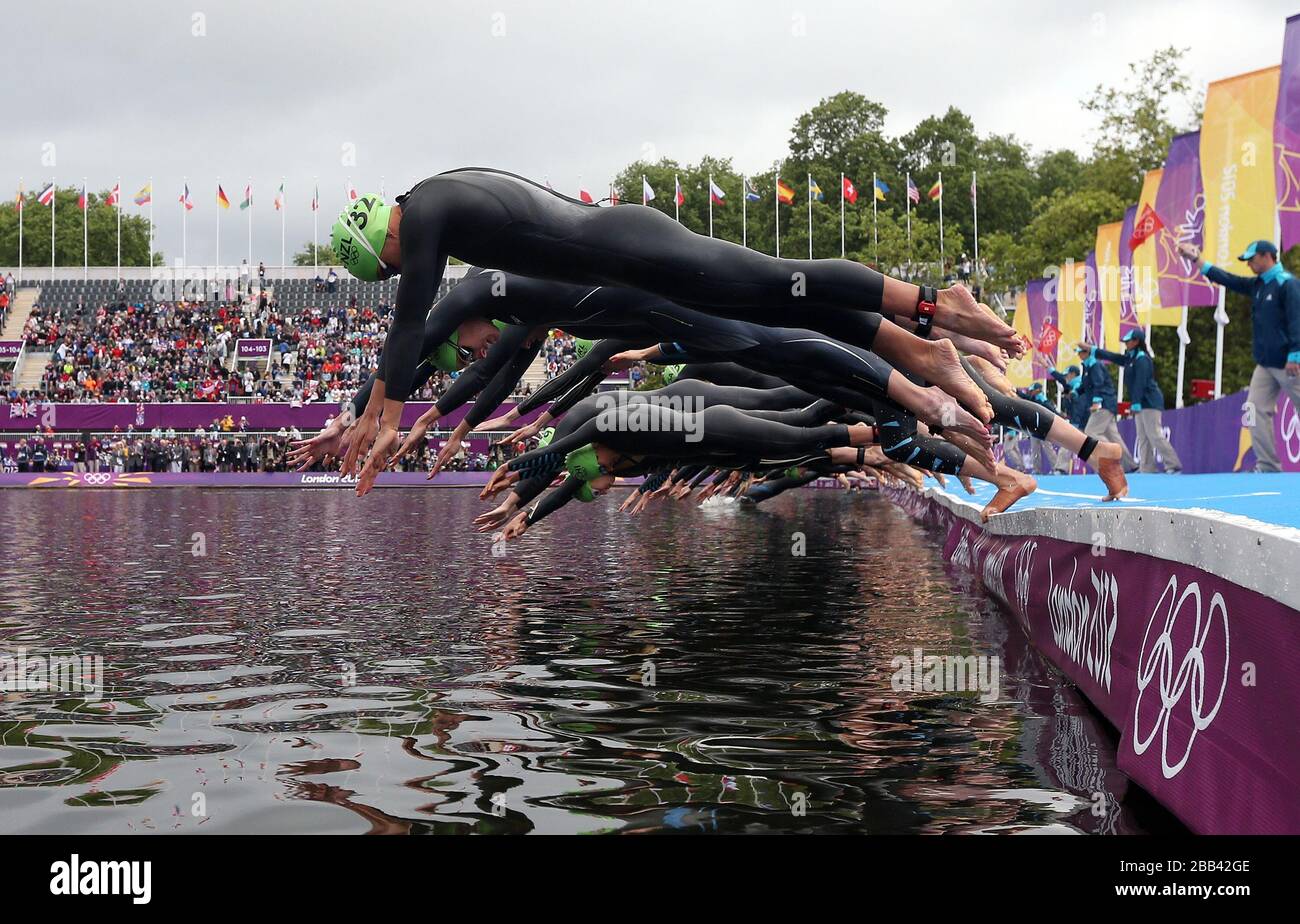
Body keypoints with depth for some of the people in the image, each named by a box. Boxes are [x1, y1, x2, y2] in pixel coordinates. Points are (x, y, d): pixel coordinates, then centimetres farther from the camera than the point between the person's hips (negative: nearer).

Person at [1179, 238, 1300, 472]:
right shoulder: (1257, 285, 13)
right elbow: (1226, 279, 19)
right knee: (1257, 409, 1)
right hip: (1265, 364, 8)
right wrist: (1196, 259, 17)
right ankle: (1267, 466, 0)